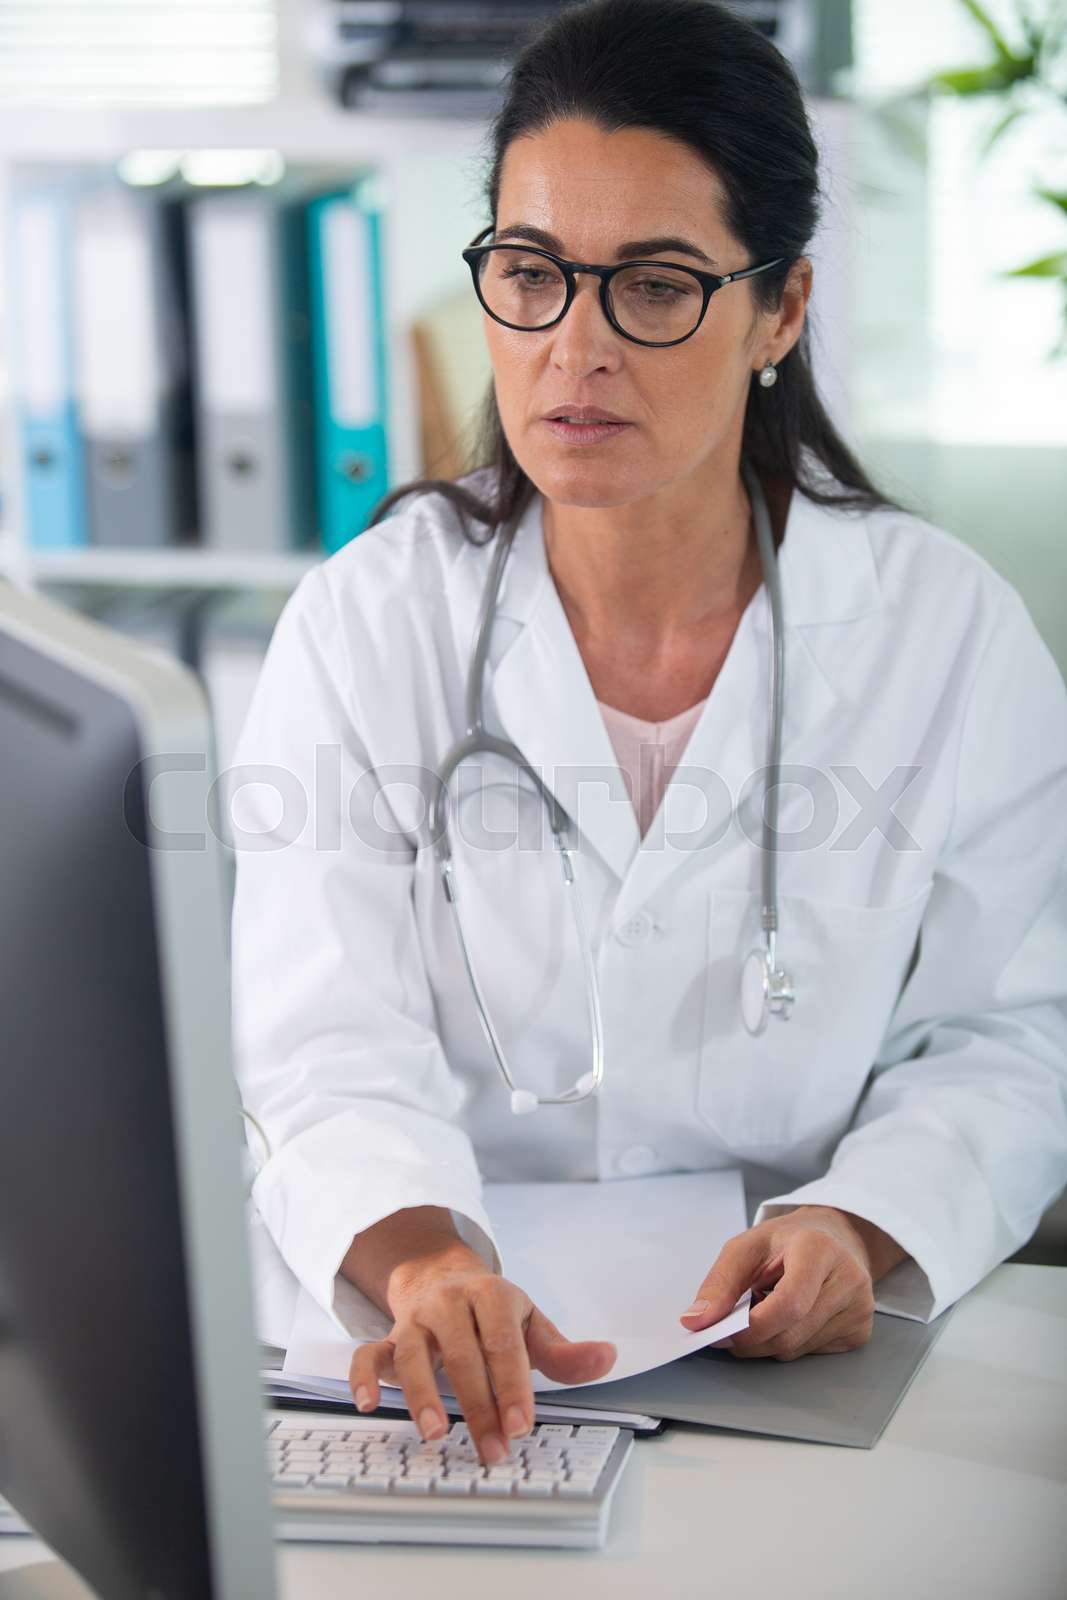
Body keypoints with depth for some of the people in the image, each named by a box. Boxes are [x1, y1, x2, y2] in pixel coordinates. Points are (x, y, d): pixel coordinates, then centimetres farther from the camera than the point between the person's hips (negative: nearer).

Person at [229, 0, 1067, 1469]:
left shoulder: (949, 628, -1)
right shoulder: (366, 621, -1)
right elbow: (331, 1045, -10)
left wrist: (861, 1228, -19)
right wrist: (420, 1255, -31)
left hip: (800, 1369, -1)